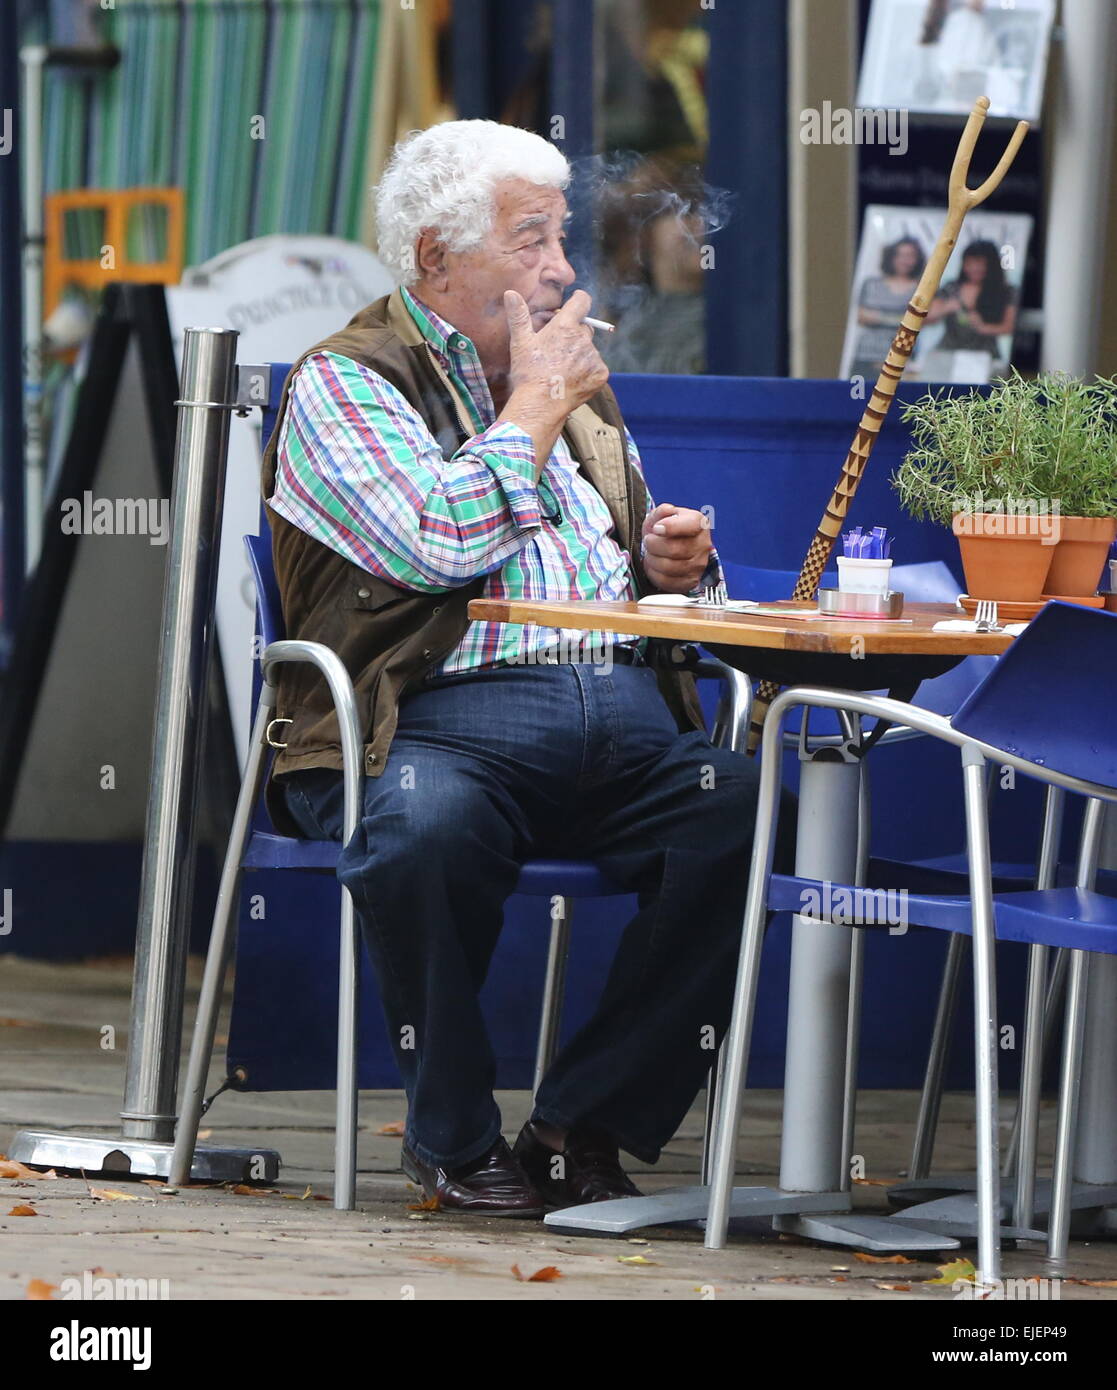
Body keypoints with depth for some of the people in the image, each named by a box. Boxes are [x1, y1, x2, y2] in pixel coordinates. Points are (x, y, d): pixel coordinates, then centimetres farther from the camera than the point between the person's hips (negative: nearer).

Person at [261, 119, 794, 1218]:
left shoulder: (572, 377, 26)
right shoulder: (345, 383, 4)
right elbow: (443, 547, -14)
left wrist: (673, 560, 10)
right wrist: (534, 406, -2)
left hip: (625, 710, 6)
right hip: (438, 718, -6)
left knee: (748, 813, -25)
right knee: (425, 827, -40)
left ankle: (585, 1122, -14)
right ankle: (453, 1135, -16)